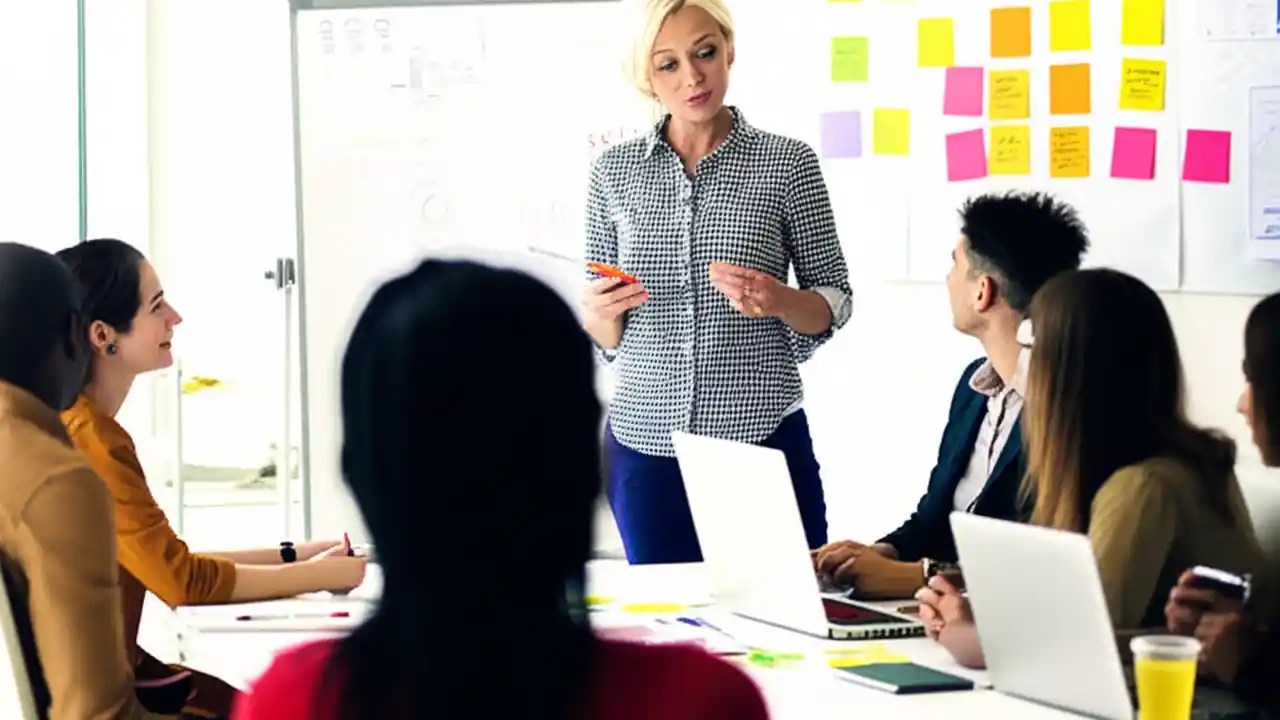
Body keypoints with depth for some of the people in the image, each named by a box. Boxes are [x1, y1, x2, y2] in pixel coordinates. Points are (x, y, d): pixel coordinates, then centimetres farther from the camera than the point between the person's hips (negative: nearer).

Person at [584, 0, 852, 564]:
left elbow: (834, 301, 3)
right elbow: (605, 335, 10)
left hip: (763, 436, -2)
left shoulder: (788, 163, -1)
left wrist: (778, 301, -17)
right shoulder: (614, 172, 5)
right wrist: (598, 313, -12)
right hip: (645, 444, 2)